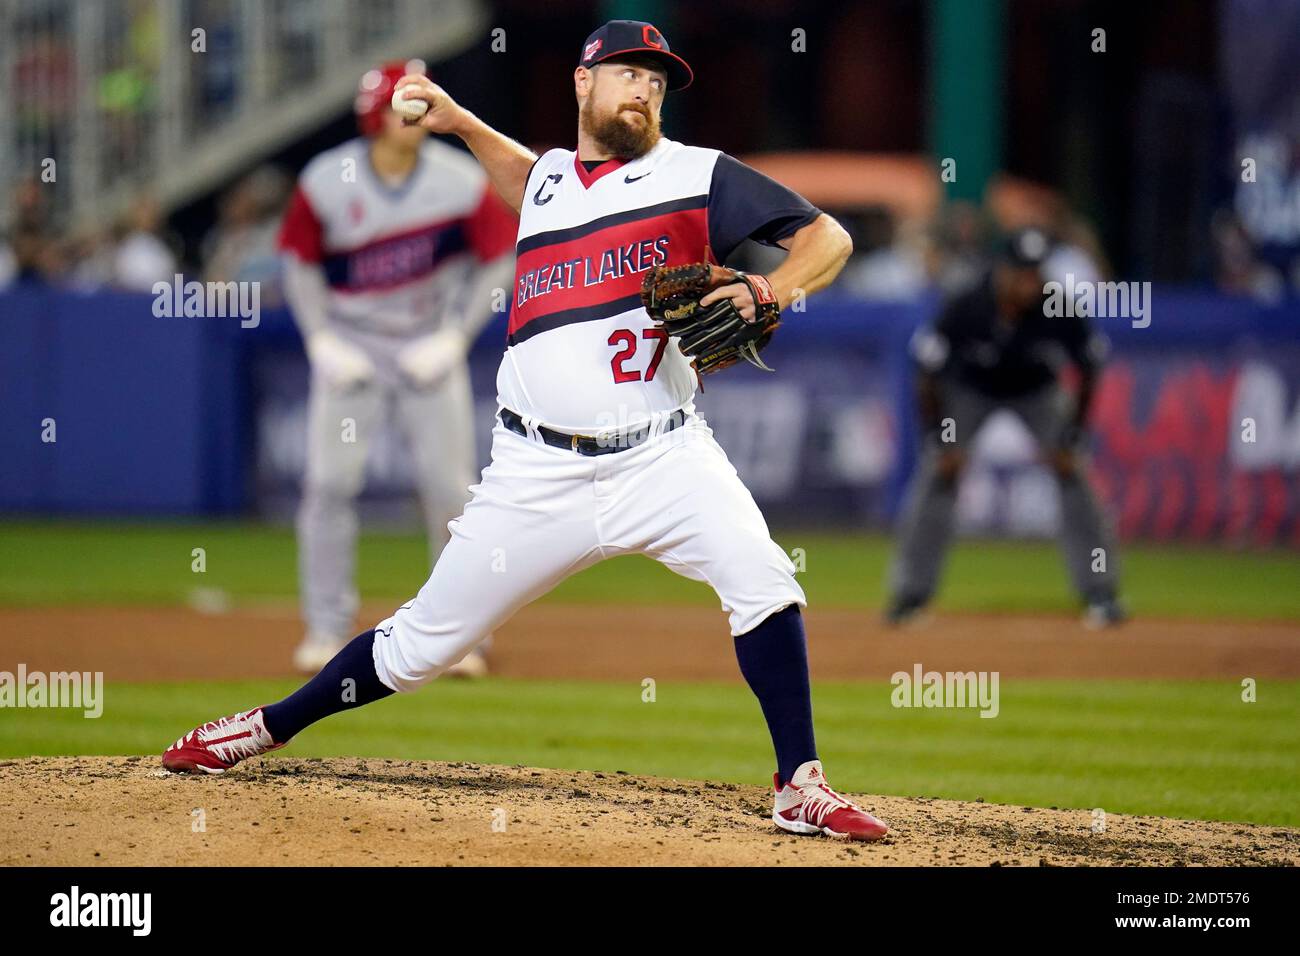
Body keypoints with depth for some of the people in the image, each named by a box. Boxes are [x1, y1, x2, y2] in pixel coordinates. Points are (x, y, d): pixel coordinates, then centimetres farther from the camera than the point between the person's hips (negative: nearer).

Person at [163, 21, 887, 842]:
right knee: (423, 643, 6)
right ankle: (269, 728, 27)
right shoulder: (548, 178, 13)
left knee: (761, 579, -26)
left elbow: (829, 237, -4)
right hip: (539, 474, 2)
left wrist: (770, 290, -22)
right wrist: (460, 122, 30)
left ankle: (800, 788, -15)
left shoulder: (698, 175, 0)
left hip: (661, 457, -2)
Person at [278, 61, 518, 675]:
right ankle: (327, 629, 3)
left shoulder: (462, 181, -14)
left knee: (449, 486, -4)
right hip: (350, 342, 0)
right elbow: (299, 262, 2)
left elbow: (499, 261, -2)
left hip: (429, 343, 0)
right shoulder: (326, 182, -12)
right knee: (330, 481, -7)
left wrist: (454, 337, -8)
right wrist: (322, 340, -6)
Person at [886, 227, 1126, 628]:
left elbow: (1088, 372, -14)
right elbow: (928, 375, -20)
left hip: (1038, 392, 1)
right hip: (969, 391, 0)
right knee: (937, 473, -13)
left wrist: (1070, 439, -17)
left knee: (1070, 472, -14)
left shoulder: (1060, 313, -31)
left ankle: (1100, 592, -5)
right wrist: (940, 440, -22)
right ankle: (911, 591, -1)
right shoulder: (963, 310, -34)